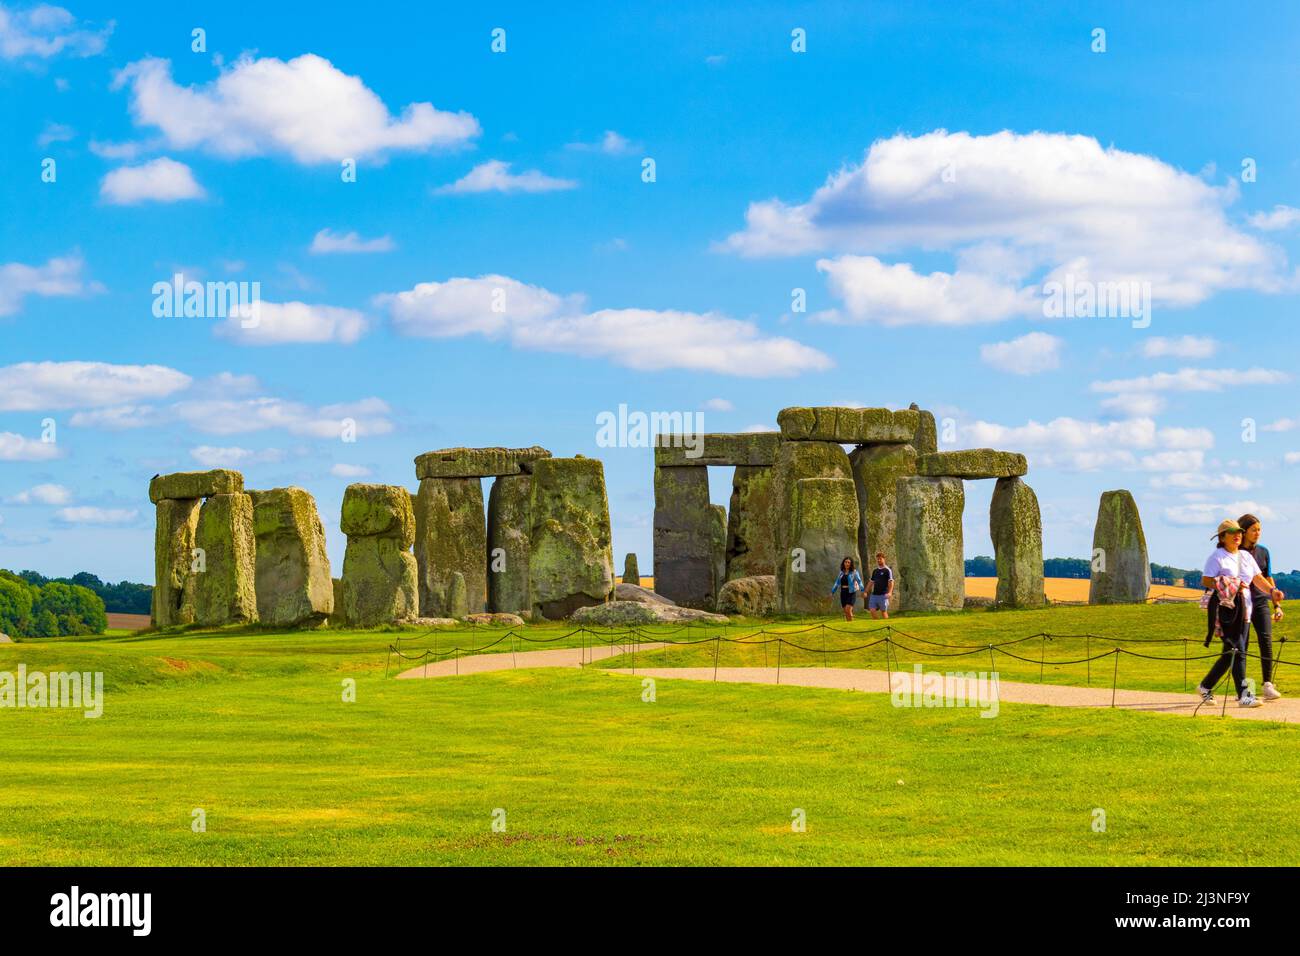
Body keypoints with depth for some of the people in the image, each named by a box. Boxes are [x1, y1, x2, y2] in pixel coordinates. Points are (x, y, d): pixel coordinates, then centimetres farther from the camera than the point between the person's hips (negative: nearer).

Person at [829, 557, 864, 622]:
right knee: (845, 611, 6)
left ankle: (851, 623, -8)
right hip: (843, 593, 5)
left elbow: (859, 581, -13)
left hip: (851, 592, -5)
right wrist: (832, 592, 16)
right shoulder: (842, 572, 11)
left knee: (848, 609, -17)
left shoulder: (854, 572, -3)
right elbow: (837, 583, 17)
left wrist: (862, 590, -25)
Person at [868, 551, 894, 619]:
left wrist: (890, 592, -24)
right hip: (874, 594, 6)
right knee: (872, 610, -4)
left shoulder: (887, 570, -4)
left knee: (883, 611, 0)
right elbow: (872, 582, 22)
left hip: (883, 595, -6)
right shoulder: (875, 571, 16)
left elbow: (891, 582, -11)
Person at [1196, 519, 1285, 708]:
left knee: (1231, 653, 9)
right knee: (1236, 650, -14)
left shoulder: (1246, 556, 19)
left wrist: (1272, 591, -6)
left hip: (1244, 608, 7)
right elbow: (1205, 581, -8)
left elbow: (1258, 578, 12)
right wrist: (1229, 586, -19)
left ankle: (1206, 686, 24)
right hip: (1225, 606, -7)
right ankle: (1244, 695, -16)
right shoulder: (1217, 557, -2)